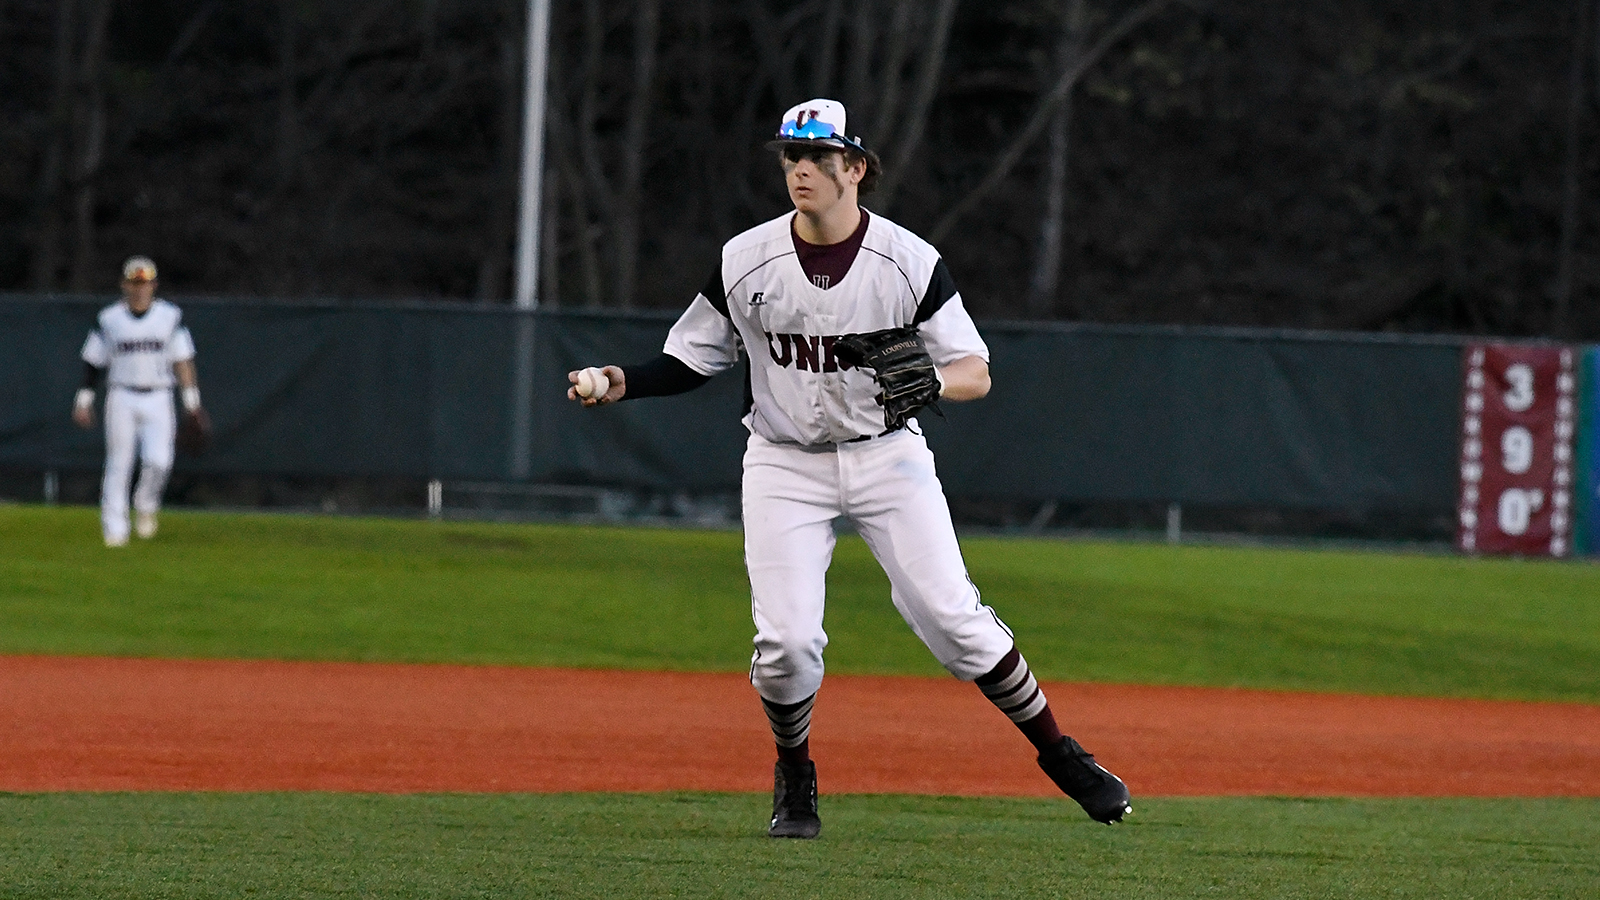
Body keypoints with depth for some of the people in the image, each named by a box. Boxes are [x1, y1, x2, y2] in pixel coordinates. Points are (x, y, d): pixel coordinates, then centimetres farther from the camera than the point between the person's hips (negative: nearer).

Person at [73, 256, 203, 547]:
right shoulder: (109, 319, 4)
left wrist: (191, 399, -5)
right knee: (118, 464, -5)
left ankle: (146, 507, 14)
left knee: (158, 460, -14)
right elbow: (93, 362, 7)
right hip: (121, 399, 0)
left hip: (158, 400, 0)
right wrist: (84, 399, 2)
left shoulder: (170, 316, 4)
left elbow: (183, 360, 2)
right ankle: (114, 528, 0)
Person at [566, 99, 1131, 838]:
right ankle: (794, 779, 16)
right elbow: (688, 361, 2)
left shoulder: (909, 263, -12)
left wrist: (932, 381, -33)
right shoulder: (744, 263, -8)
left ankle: (1059, 754, 7)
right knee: (787, 639, -11)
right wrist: (622, 384, -17)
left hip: (887, 456, -1)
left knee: (950, 617, -9)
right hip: (784, 465, 1)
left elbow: (976, 373, -10)